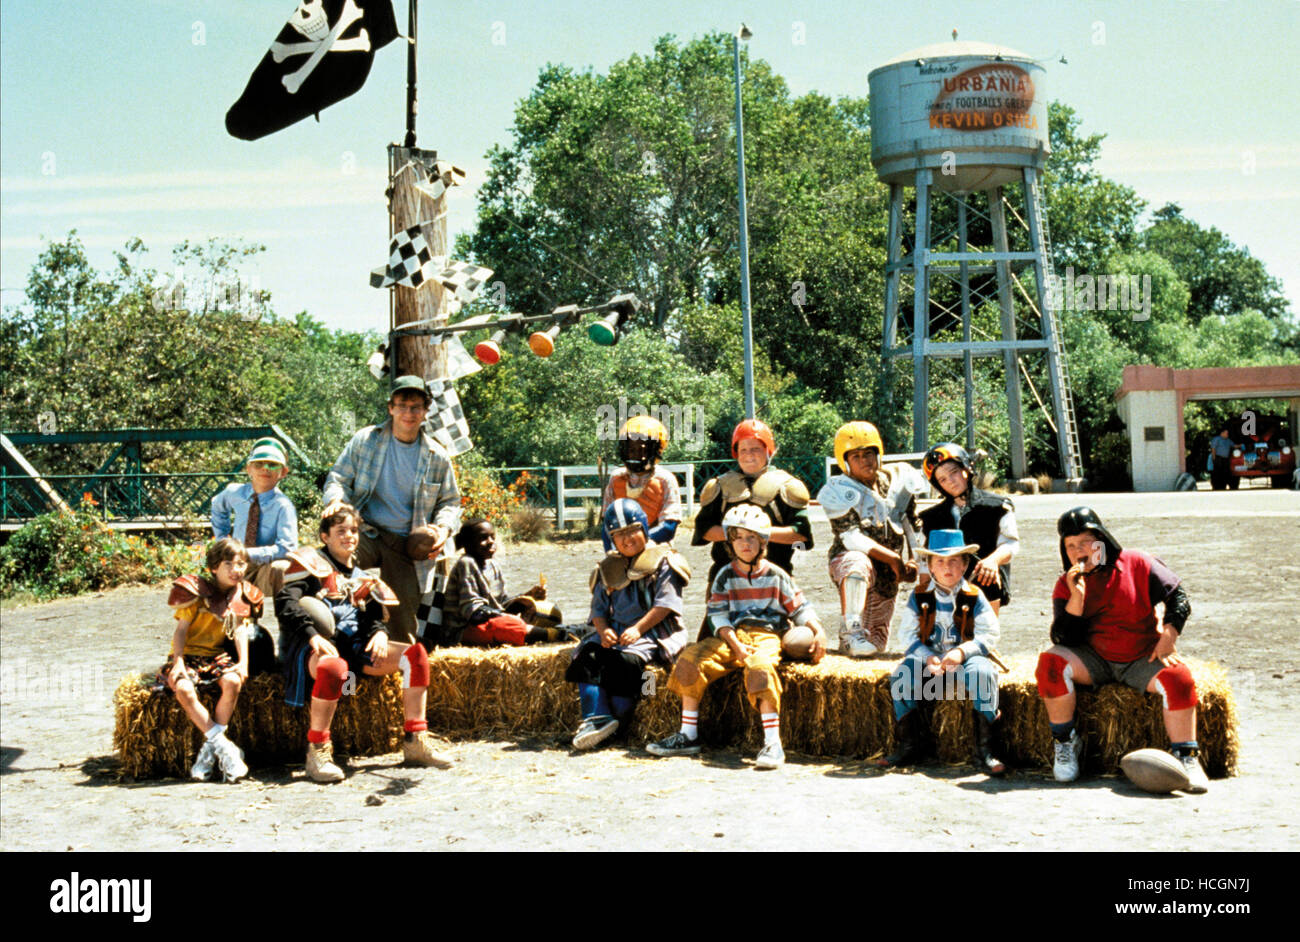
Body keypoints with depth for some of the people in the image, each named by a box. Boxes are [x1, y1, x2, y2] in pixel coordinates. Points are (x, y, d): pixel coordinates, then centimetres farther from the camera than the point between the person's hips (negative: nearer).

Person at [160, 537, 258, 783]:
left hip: (218, 656, 3)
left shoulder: (242, 595, 6)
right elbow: (181, 629, -7)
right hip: (189, 655, -2)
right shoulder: (197, 590, -6)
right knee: (184, 689, -33)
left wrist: (243, 662, -16)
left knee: (233, 682, -30)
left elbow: (240, 630, -1)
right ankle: (223, 746, -28)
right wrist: (178, 662, -19)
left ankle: (208, 751, -19)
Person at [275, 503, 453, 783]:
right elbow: (285, 603, -6)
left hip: (354, 645, 6)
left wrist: (380, 633, -7)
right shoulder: (311, 562, 9)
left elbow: (374, 616, 19)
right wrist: (312, 634, -22)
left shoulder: (363, 578, 27)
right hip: (316, 645, -6)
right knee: (334, 667, -42)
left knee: (415, 653, -15)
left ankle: (415, 742, -12)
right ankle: (317, 753, -27)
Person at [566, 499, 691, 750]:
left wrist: (638, 629, -19)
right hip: (615, 631, 5)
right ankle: (596, 718, -30)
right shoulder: (608, 568, 19)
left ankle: (618, 722, -22)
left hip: (654, 632, -5)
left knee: (625, 659, -33)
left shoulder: (662, 561, 3)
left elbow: (666, 604, -8)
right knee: (587, 654, -23)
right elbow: (598, 608, 15)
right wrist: (603, 630, -8)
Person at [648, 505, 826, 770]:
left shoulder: (776, 575, 8)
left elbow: (799, 607, 11)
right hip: (730, 637, 3)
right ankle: (688, 737, -10)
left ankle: (772, 743, -38)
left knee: (760, 668, -37)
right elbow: (719, 614, 3)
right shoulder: (726, 576, 10)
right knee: (689, 661, -19)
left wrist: (818, 631, -6)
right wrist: (736, 645, -12)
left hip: (766, 635, -3)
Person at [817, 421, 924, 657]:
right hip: (849, 559, -5)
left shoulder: (897, 480, 3)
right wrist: (893, 558, -26)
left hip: (887, 576, 5)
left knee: (877, 644, 10)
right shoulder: (839, 490, -11)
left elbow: (913, 524, 10)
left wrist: (915, 560, -3)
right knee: (857, 563, -43)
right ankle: (852, 632, -37)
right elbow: (851, 538, -20)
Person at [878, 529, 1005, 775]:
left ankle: (984, 750, -24)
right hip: (929, 657, 2)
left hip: (966, 658, -2)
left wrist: (962, 652, -24)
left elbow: (988, 635, -7)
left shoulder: (974, 597, -2)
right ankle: (908, 745, -10)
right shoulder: (919, 597, 2)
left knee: (982, 674, -34)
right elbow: (907, 634, -2)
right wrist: (927, 658, -19)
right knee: (900, 676, -25)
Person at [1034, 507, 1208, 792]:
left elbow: (1178, 597, 2)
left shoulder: (1136, 564, -3)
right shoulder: (1066, 585, 0)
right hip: (1094, 661, 1)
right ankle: (1066, 742, -12)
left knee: (1178, 678, -31)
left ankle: (1186, 757, -18)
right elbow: (1064, 640, -9)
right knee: (1050, 661, -27)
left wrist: (1169, 637, -10)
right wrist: (1077, 597, -19)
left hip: (1142, 660, -1)